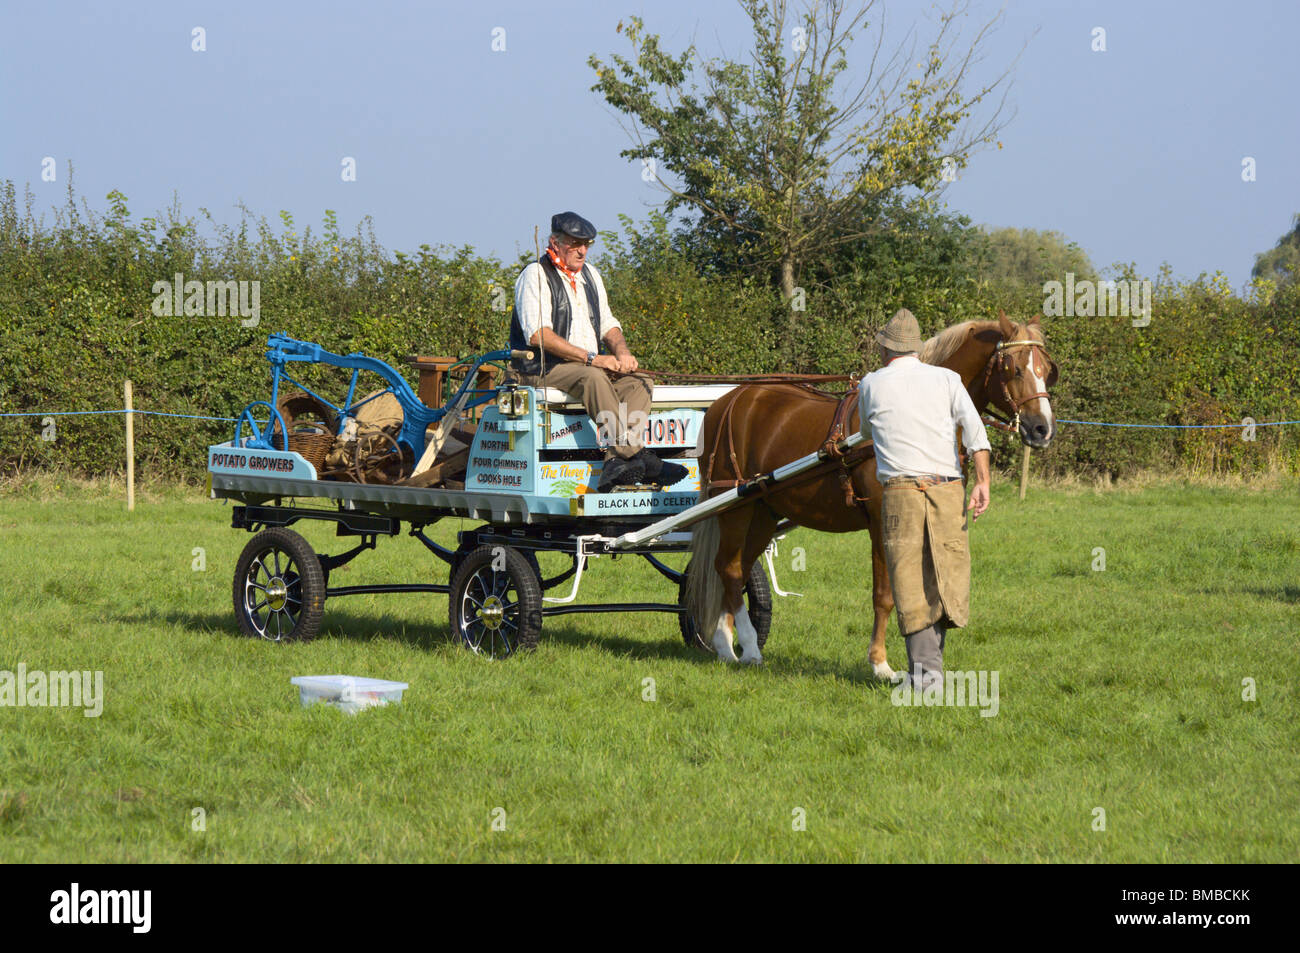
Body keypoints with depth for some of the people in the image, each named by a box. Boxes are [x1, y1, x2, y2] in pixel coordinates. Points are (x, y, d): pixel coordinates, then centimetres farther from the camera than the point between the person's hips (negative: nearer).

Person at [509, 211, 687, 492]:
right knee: (593, 378, -37)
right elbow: (537, 334, -16)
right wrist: (590, 358, -20)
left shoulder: (589, 274, 19)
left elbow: (607, 323, 22)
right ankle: (635, 456, -43)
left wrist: (621, 351, -3)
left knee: (640, 383, -18)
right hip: (542, 368, -7)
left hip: (593, 365, 7)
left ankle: (616, 462, -37)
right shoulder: (535, 275, -4)